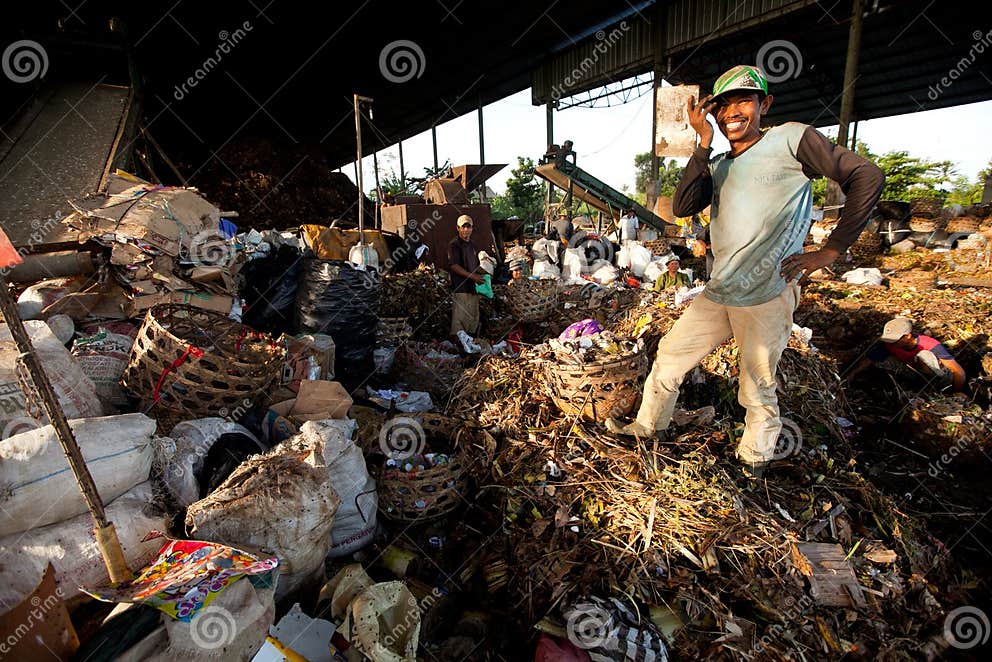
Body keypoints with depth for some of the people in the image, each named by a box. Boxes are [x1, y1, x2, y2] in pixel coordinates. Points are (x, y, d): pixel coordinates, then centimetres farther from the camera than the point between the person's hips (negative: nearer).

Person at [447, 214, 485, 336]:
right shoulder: (454, 245, -5)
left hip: (474, 287, 8)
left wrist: (481, 276, 8)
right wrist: (472, 276, -19)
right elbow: (454, 266, -15)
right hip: (460, 288, -8)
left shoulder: (473, 246, 20)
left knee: (473, 319, 11)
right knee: (460, 319, -10)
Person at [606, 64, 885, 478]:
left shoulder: (791, 139, -2)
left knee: (757, 389, 5)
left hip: (767, 295, -6)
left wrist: (829, 252, -9)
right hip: (719, 293, 6)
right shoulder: (717, 166, 14)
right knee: (669, 356, 12)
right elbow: (682, 207, -4)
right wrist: (705, 143, -7)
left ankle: (755, 459, 29)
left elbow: (866, 177, -5)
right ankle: (649, 426, 31)